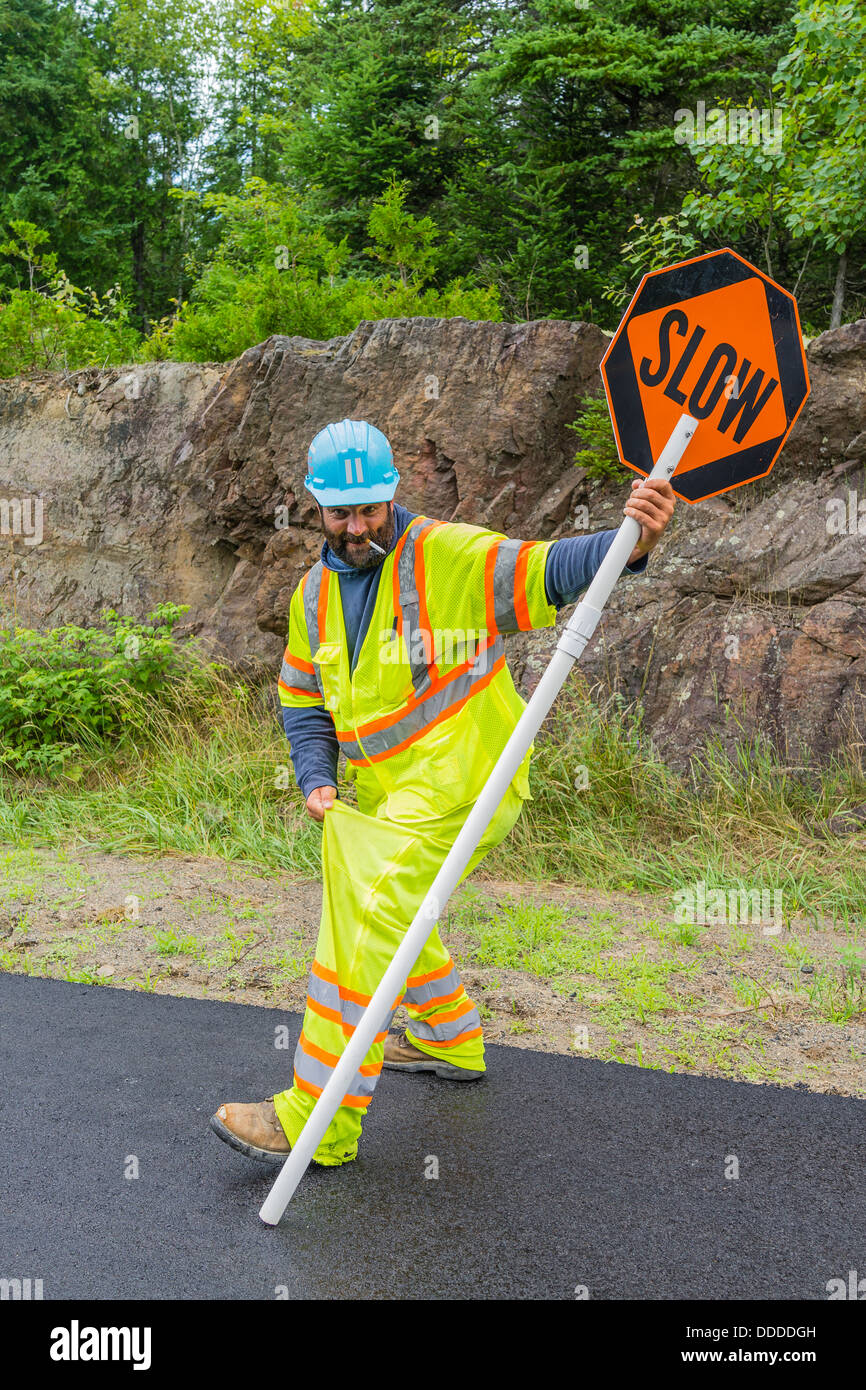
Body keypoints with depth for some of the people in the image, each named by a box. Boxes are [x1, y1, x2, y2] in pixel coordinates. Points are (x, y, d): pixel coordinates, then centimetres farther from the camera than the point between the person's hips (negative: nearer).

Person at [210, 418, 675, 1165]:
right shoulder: (315, 594, 9)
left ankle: (316, 1121, -7)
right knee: (380, 911, 25)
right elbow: (301, 699, 17)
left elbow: (543, 572, -20)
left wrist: (629, 541, -39)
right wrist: (317, 779, 2)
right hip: (380, 793, 9)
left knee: (367, 922, -16)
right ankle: (450, 1040, 49)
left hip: (455, 783, -9)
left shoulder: (450, 556, -11)